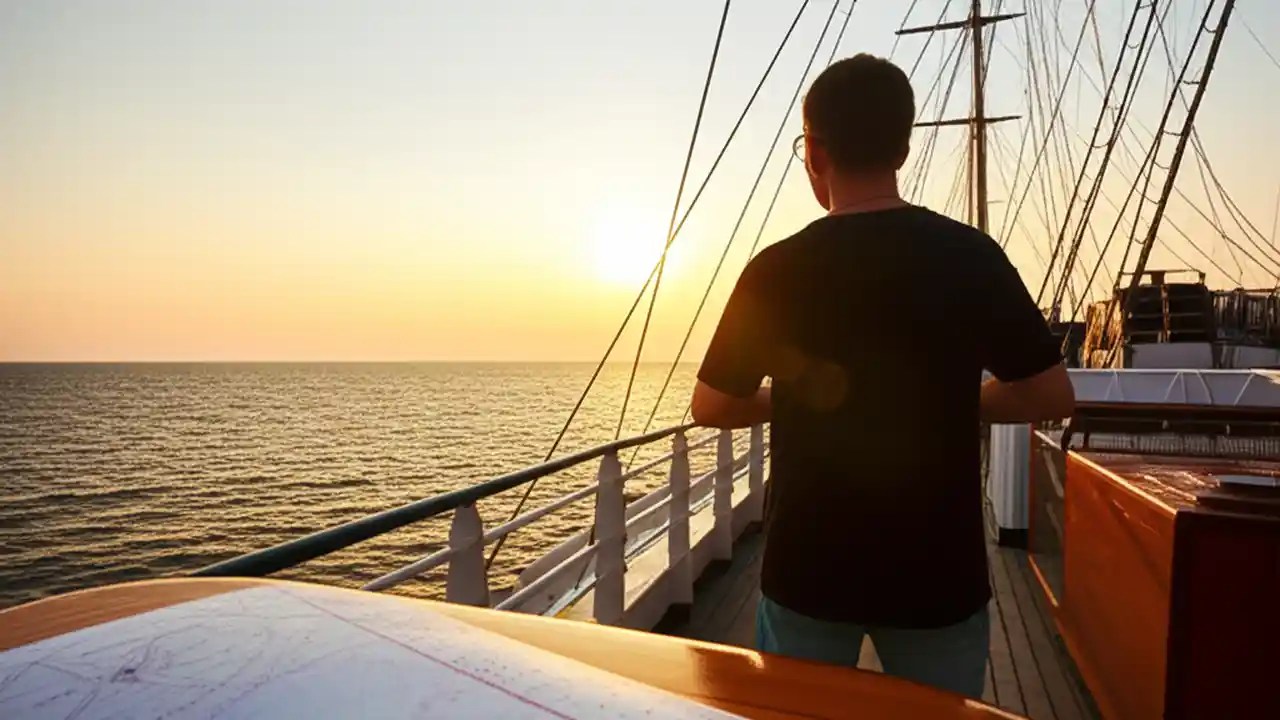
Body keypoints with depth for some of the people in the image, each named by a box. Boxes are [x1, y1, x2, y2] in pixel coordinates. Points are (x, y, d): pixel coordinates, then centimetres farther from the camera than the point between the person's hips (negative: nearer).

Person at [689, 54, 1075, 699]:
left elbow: (711, 408, -3)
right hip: (937, 574, 1)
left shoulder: (777, 271, -12)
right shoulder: (971, 257, -9)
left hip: (808, 570, 0)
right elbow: (1052, 396, -2)